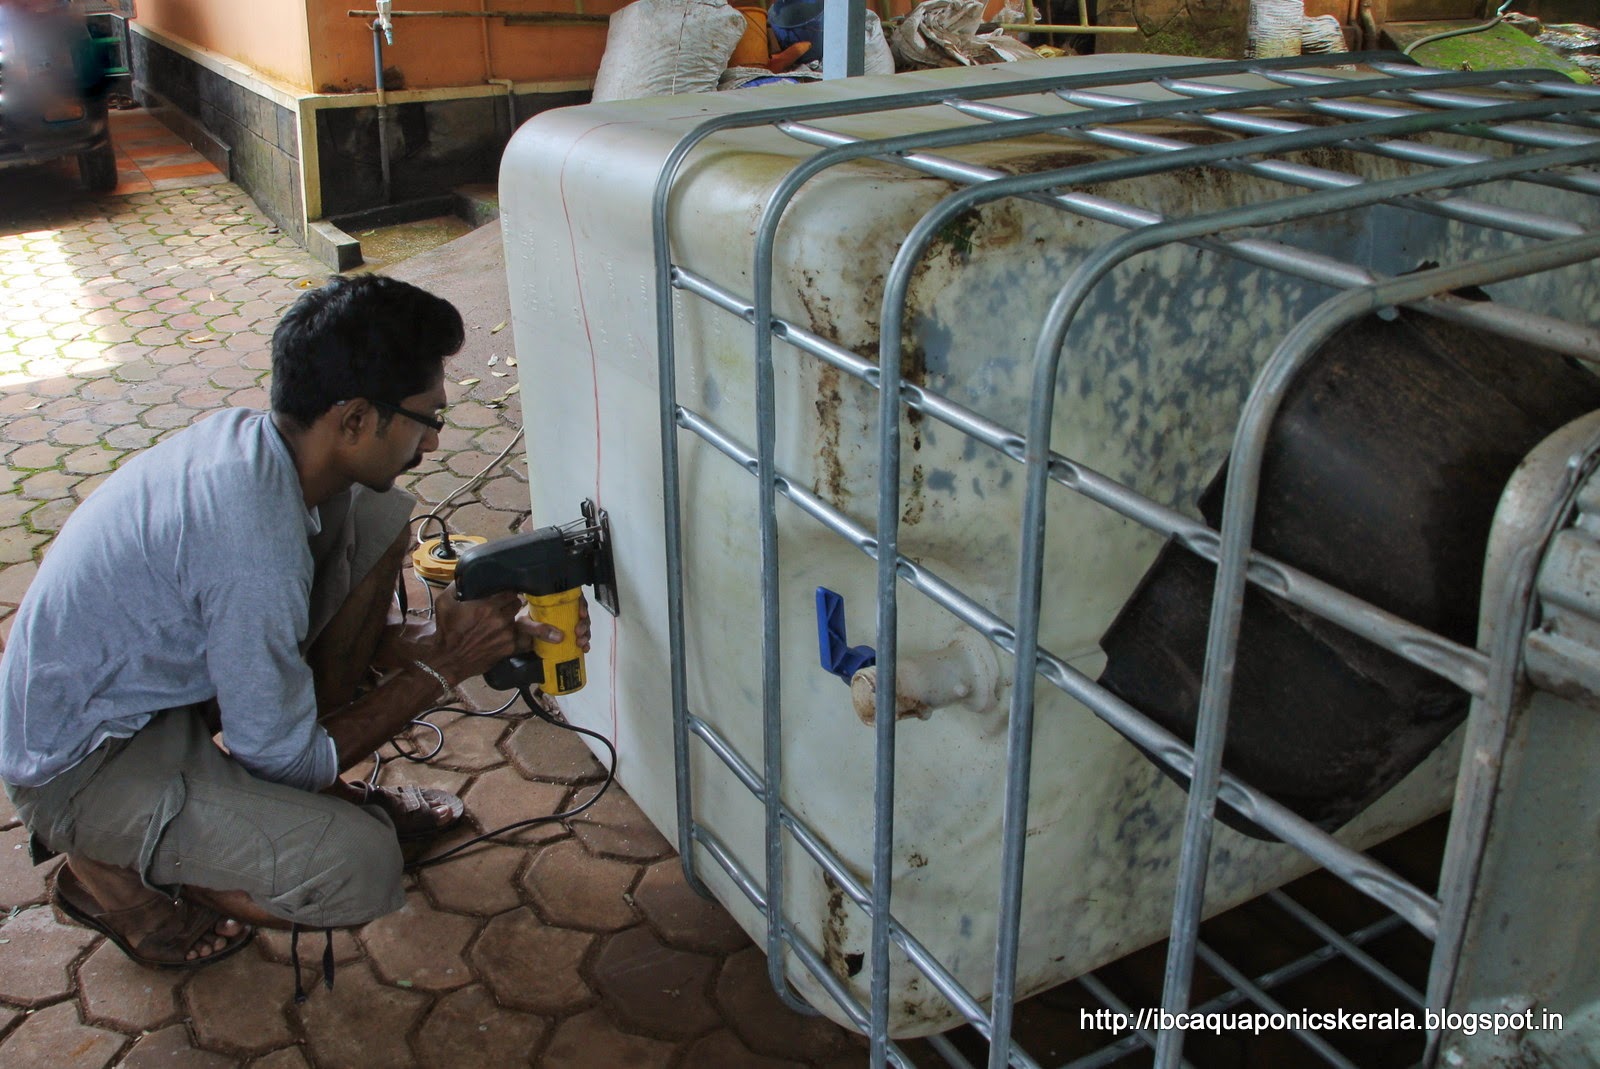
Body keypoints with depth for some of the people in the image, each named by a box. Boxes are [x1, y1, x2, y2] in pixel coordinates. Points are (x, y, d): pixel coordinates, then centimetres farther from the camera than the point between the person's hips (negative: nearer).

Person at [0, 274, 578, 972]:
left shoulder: (249, 439, -7)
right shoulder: (253, 534, -35)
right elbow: (281, 757, -23)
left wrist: (495, 637, -6)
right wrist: (439, 669, -16)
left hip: (165, 675, 9)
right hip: (82, 764, -9)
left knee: (376, 516, -3)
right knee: (360, 868, -26)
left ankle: (323, 791, 9)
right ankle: (108, 868, -1)